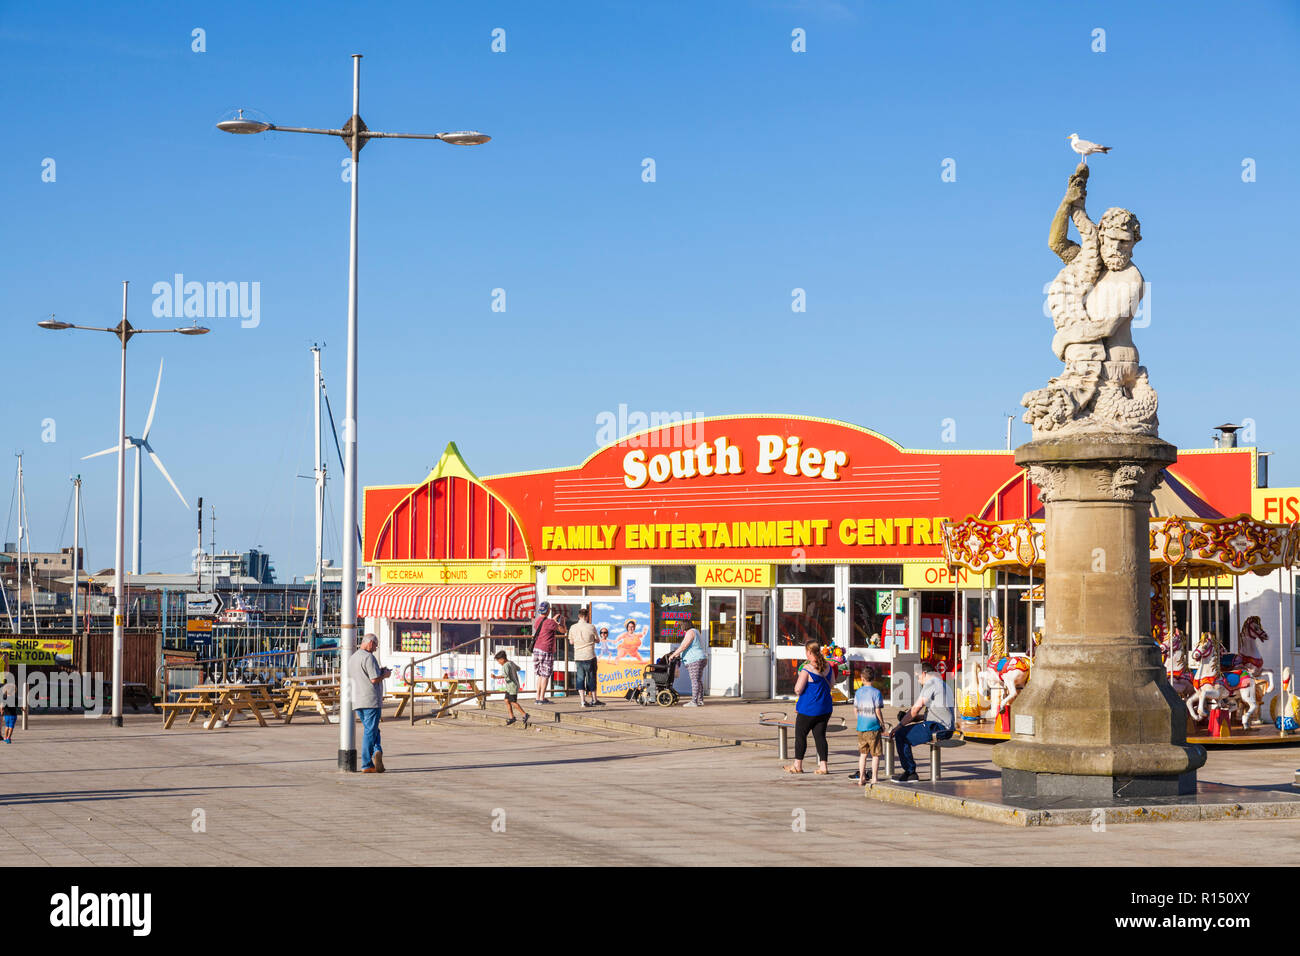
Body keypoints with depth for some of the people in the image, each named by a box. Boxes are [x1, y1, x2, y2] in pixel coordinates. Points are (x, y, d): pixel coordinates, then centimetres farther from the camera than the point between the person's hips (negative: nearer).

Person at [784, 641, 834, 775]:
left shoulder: (807, 669, -18)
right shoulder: (827, 666, 3)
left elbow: (798, 690, -17)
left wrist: (799, 677, 0)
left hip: (808, 708, -6)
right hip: (825, 708, 6)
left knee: (800, 735, 8)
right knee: (820, 735, 9)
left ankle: (798, 765, 15)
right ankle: (823, 765, 3)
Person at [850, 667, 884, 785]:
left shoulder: (858, 692, 5)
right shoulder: (876, 692, -10)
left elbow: (855, 709, 9)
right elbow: (878, 711, -12)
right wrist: (882, 723, 1)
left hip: (861, 727, 5)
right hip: (873, 727, -5)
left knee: (863, 753, 15)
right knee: (875, 754, 2)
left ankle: (861, 778, 16)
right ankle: (874, 778, -1)